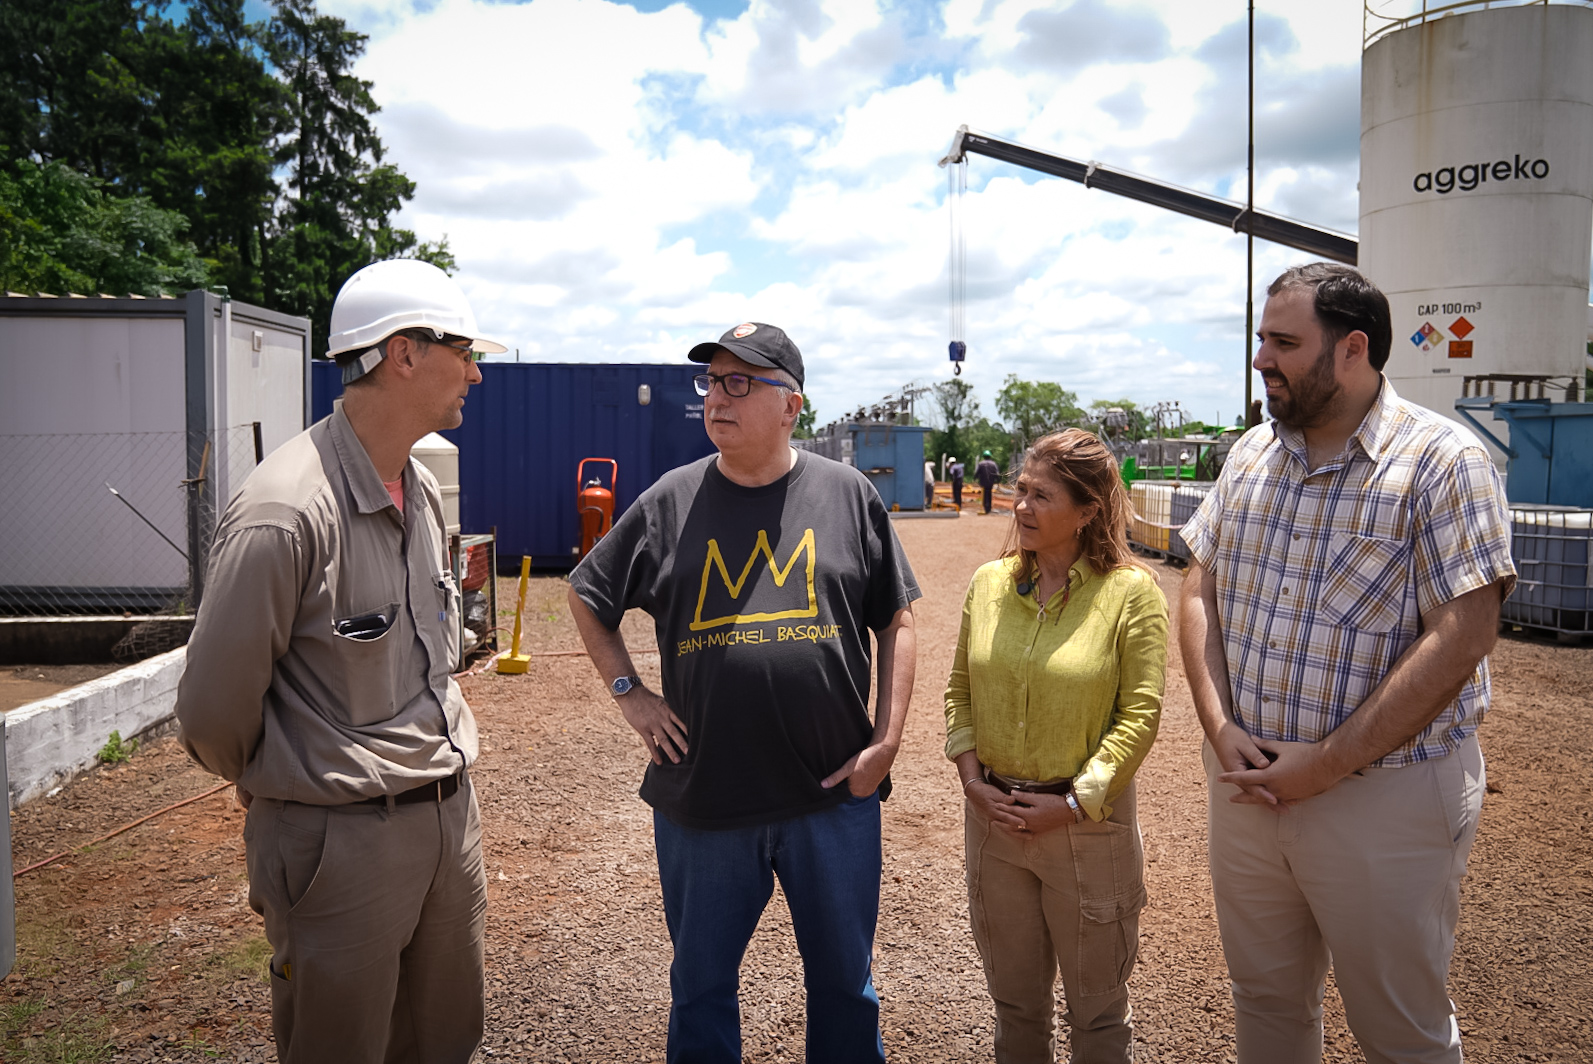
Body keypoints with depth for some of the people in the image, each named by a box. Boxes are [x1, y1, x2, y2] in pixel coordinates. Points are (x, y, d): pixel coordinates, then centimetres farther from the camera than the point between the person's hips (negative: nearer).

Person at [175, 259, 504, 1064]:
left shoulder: (424, 491, 6)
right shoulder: (285, 512, -22)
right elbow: (213, 708, -15)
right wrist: (279, 787, 3)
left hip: (449, 816, 7)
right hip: (341, 839, -7)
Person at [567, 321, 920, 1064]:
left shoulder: (849, 495, -1)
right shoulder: (670, 502, 1)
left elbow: (895, 623, 4)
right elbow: (586, 595, 13)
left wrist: (886, 743, -3)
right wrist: (629, 693, 3)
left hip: (834, 796, 0)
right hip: (700, 800, 1)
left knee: (844, 982, 17)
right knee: (700, 988, 17)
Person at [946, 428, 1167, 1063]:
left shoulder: (1130, 592, -10)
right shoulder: (990, 581, 2)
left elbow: (1139, 715, -11)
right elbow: (960, 689, 7)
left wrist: (1073, 803, -15)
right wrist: (970, 774, -5)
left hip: (1088, 821, -3)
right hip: (991, 816, 4)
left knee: (1096, 1005, 14)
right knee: (1013, 994, 20)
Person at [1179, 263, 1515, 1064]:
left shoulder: (1441, 461, -13)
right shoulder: (1252, 455, 6)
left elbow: (1460, 638, -19)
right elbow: (1199, 592, 6)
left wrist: (1325, 765, -19)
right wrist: (1219, 726, -8)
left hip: (1386, 794, -5)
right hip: (1248, 779, 5)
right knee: (1264, 997, 21)